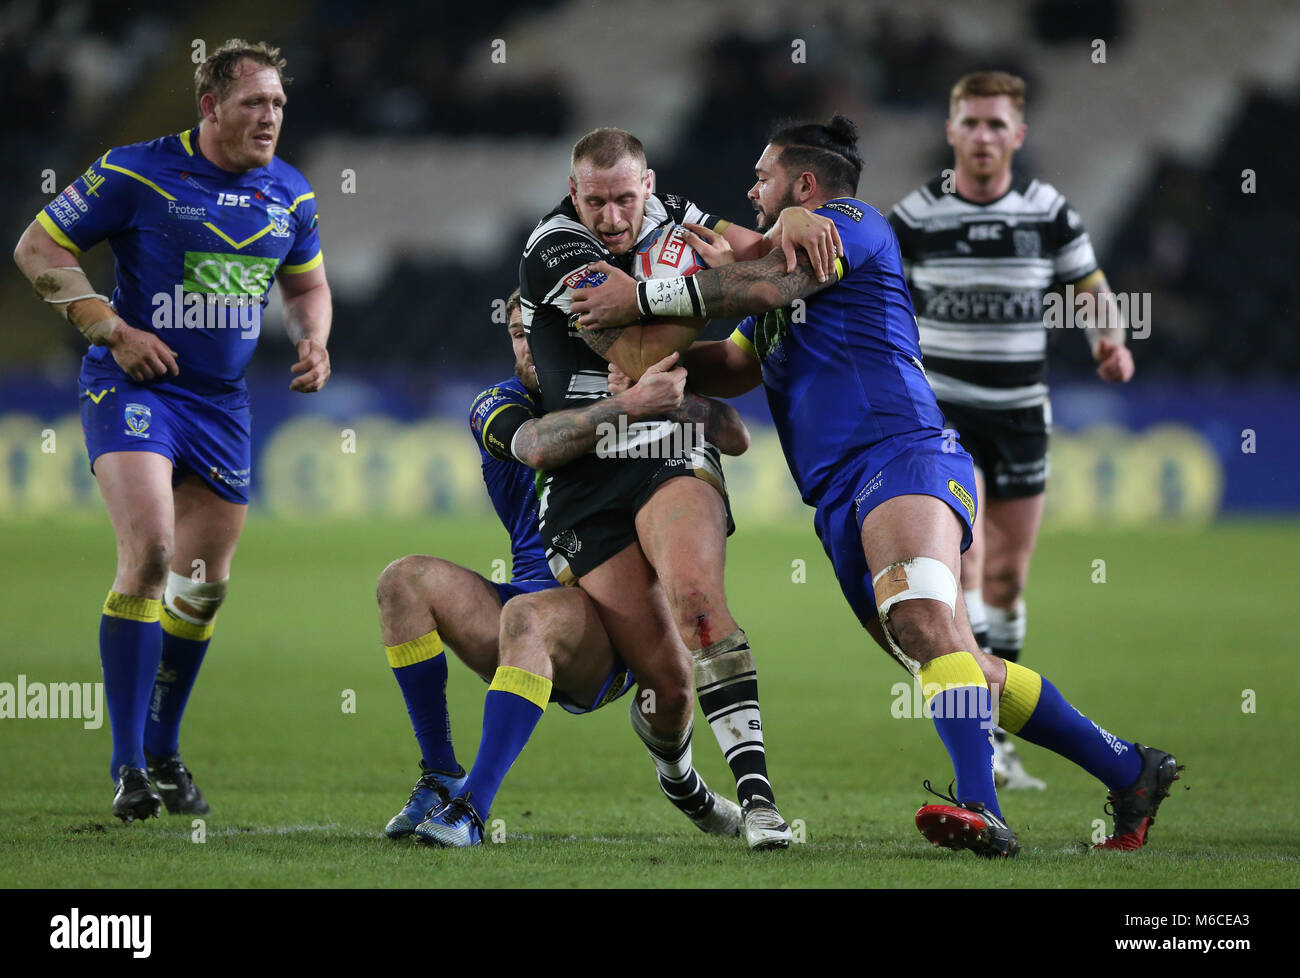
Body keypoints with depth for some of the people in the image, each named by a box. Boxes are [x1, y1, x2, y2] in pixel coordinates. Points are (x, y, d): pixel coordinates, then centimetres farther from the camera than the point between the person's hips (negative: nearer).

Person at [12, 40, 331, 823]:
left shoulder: (291, 194, 5)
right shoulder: (137, 173, -11)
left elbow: (308, 285, 21)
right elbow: (38, 247, -6)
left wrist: (314, 341, -1)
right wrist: (112, 330, -15)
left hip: (223, 400, 6)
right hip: (133, 384, -6)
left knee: (204, 586, 10)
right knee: (148, 551, -23)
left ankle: (164, 752, 29)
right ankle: (129, 766, -19)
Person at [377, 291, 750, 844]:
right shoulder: (495, 407, 8)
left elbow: (735, 440, -4)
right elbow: (536, 446, -18)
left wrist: (674, 391, -21)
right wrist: (630, 404, -30)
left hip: (611, 624, -4)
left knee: (528, 613, -36)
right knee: (404, 580, -18)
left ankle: (473, 805, -42)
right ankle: (440, 776, -14)